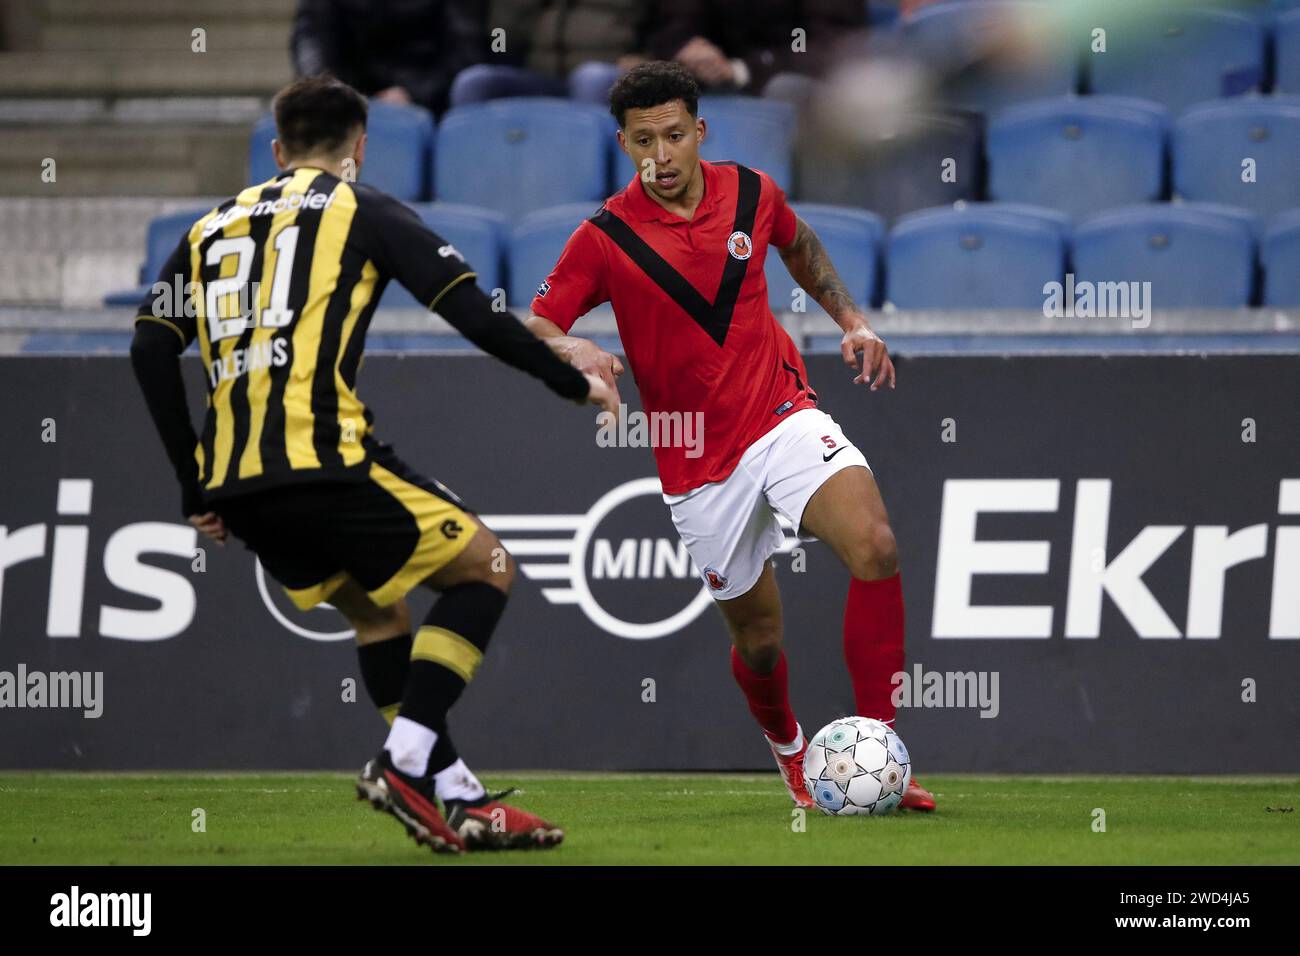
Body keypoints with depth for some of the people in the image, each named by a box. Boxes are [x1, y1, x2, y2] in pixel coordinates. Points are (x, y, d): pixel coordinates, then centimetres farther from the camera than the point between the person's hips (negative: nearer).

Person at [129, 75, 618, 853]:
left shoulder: (210, 229, 22)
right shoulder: (363, 211, 7)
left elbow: (151, 351, 13)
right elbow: (474, 315, 0)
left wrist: (197, 490, 17)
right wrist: (573, 383, 13)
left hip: (235, 488, 6)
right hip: (325, 461, -6)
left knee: (378, 610, 24)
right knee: (486, 568, 9)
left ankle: (458, 798, 16)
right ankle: (405, 759, -6)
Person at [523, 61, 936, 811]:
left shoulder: (752, 193, 0)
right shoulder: (606, 237, -9)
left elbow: (801, 248, 23)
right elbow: (534, 328, -9)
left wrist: (851, 320, 12)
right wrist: (574, 349, -31)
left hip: (784, 411, 1)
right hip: (699, 461, -1)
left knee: (875, 546, -25)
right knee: (758, 635, 6)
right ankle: (789, 746, 41)